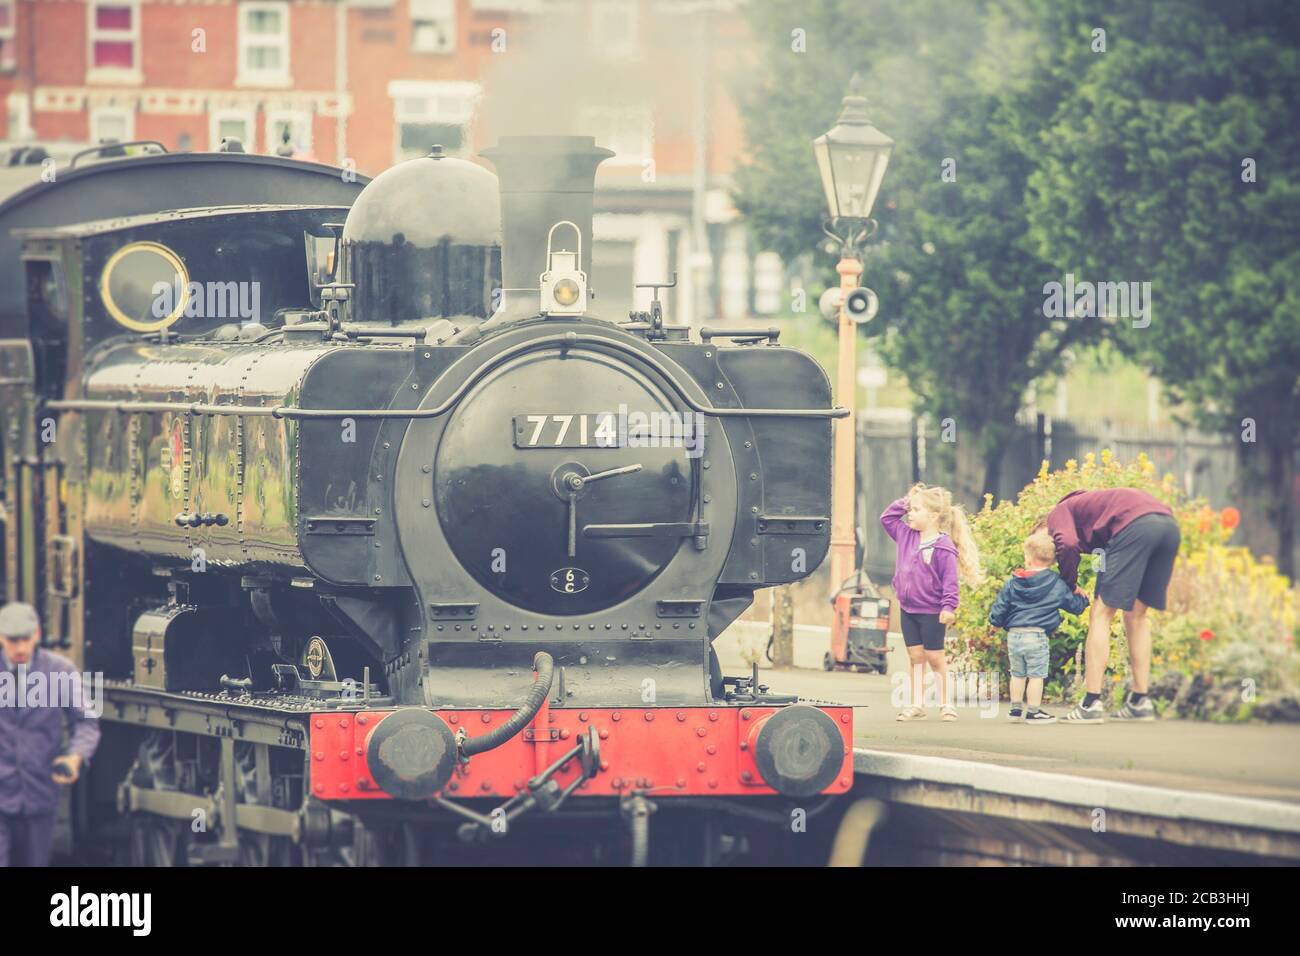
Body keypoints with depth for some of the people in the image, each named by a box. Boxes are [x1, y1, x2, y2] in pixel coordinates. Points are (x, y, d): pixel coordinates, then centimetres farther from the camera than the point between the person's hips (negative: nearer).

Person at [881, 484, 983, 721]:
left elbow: (950, 580, -18)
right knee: (915, 657, 10)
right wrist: (905, 501, 6)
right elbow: (887, 518, 17)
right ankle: (916, 705, 13)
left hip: (931, 612, -7)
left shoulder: (944, 548, -16)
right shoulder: (906, 536, 5)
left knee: (935, 658, 3)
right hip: (907, 610, 7)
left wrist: (948, 606, -24)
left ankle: (946, 704, 14)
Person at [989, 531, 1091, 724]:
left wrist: (995, 621, 26)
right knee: (1036, 675, 1)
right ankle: (1033, 712, 2)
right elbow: (1074, 605, 7)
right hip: (1037, 636, -4)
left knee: (1017, 674, 16)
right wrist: (1083, 599, 30)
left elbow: (1000, 607, 5)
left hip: (1014, 635, 4)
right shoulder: (1056, 584, -3)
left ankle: (1015, 709, 23)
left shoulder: (1012, 583, 2)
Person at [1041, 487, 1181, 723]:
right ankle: (1140, 702, 20)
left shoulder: (1059, 513, 19)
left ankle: (1092, 703, -3)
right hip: (1169, 525, 8)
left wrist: (1070, 586, 9)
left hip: (1134, 526, -8)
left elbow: (1067, 545, -5)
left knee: (1101, 614, 1)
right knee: (1136, 615, 20)